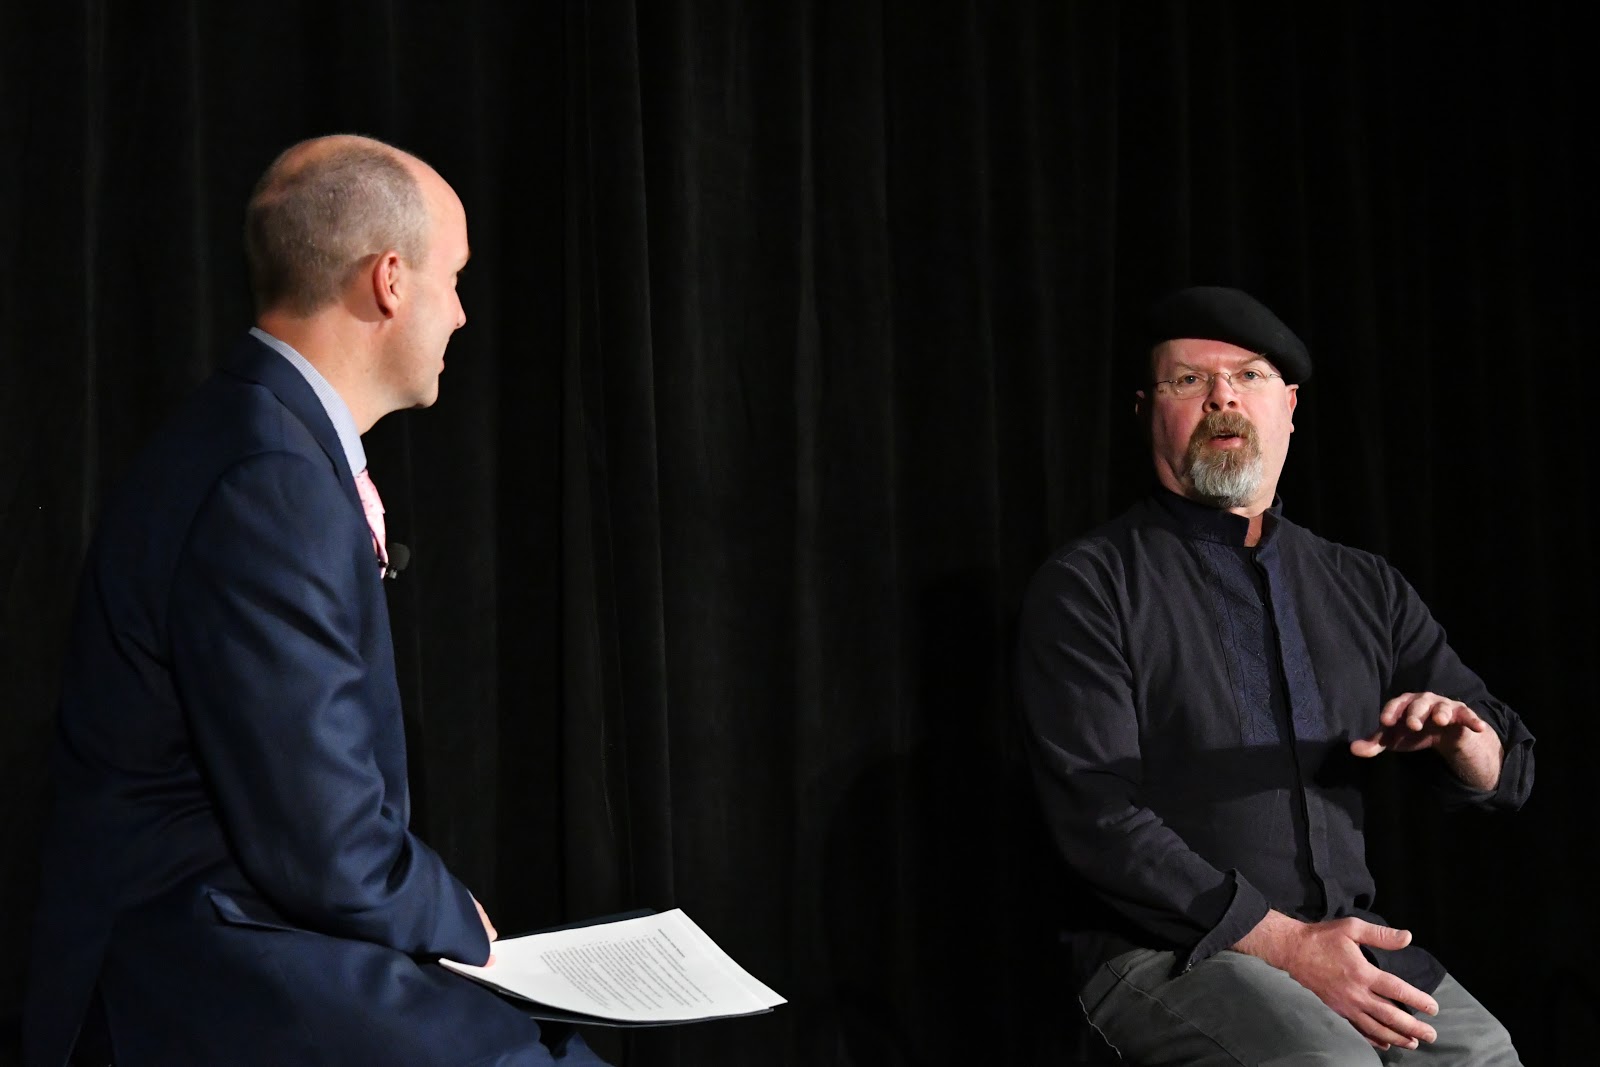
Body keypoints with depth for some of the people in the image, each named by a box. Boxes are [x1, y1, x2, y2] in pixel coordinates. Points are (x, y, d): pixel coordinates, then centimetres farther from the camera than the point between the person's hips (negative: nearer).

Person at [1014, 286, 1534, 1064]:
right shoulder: (1084, 589, 0)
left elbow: (1506, 772, 14)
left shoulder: (1365, 590, 15)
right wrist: (1281, 942, -17)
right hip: (1168, 953, -5)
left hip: (1346, 942, 5)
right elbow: (1098, 816, -10)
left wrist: (1456, 735, -10)